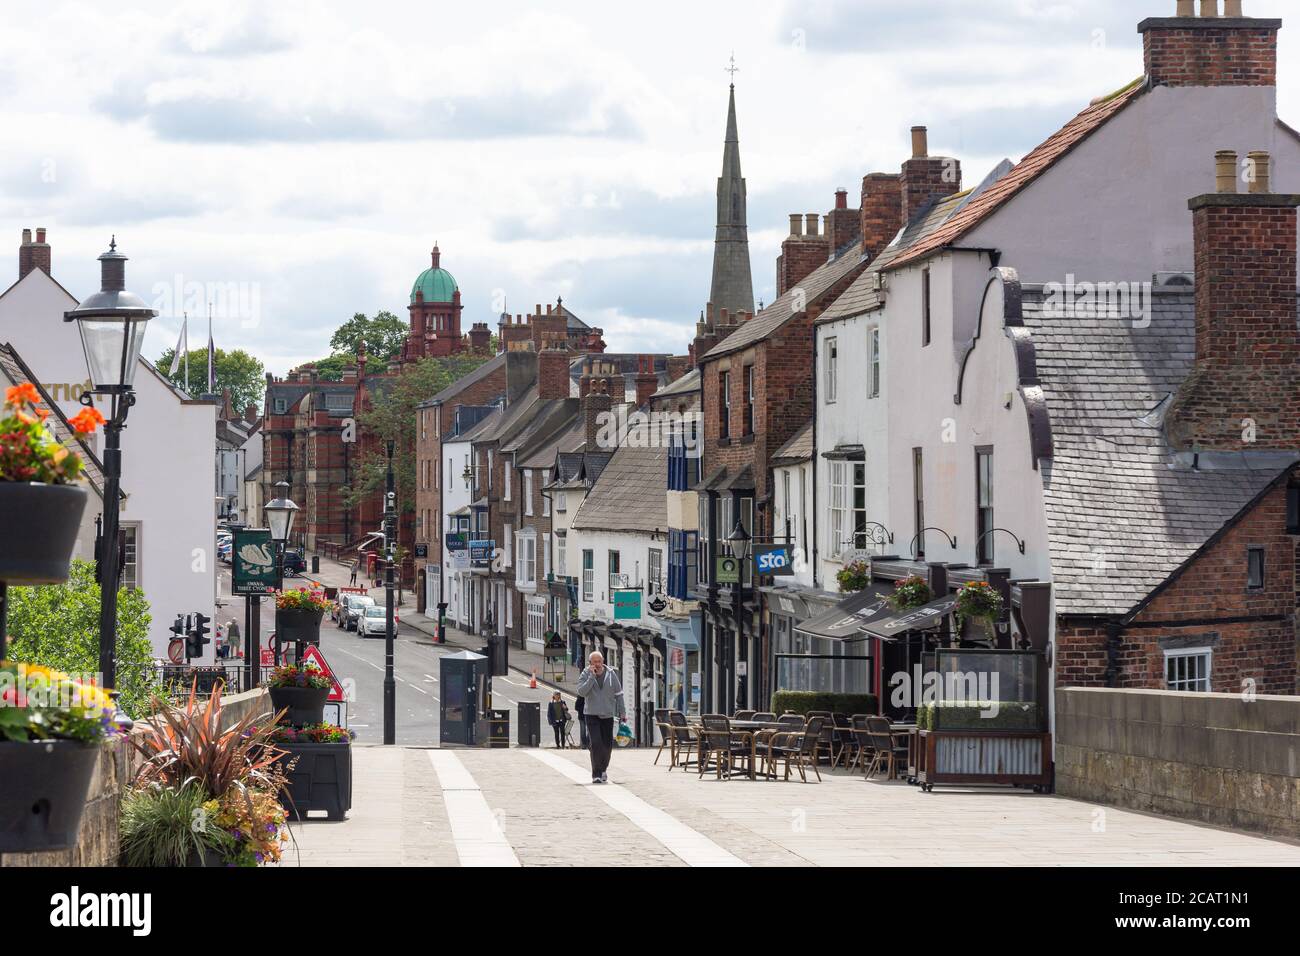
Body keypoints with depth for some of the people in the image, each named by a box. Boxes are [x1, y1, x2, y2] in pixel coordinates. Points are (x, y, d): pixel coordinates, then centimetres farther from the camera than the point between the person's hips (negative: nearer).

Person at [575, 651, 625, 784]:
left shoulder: (611, 674, 0)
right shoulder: (586, 674, -5)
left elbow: (618, 694, 8)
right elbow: (581, 692, -19)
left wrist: (622, 712, 6)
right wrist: (592, 677, -22)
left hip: (607, 715, 3)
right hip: (592, 714, -3)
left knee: (607, 744, 8)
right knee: (596, 743, -14)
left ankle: (603, 768, 32)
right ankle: (596, 774, -10)